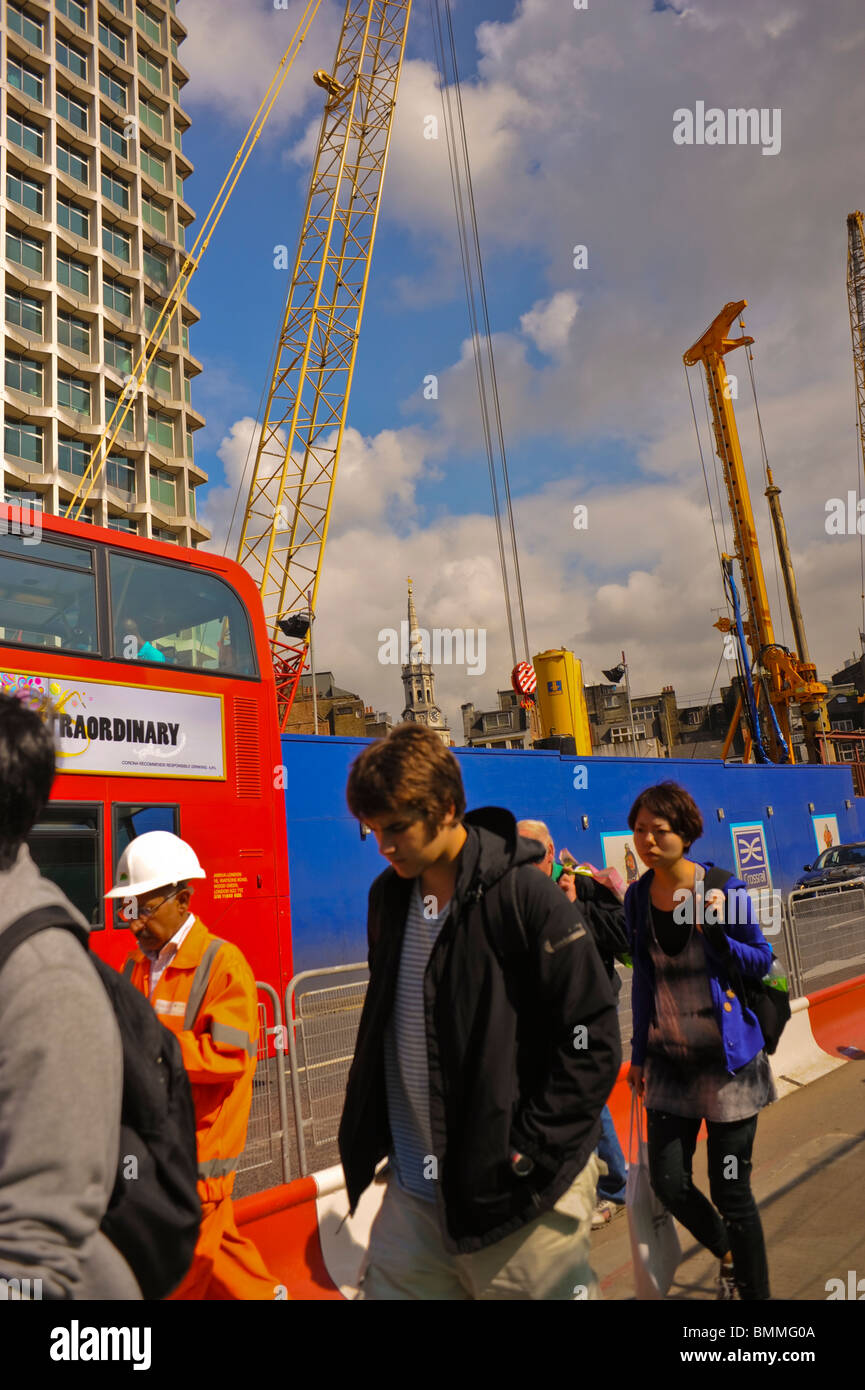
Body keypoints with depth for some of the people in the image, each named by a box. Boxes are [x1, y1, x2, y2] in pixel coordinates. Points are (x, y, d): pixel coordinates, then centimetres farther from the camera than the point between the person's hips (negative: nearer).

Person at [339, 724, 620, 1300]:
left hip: (520, 1202, -5)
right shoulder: (388, 896, 4)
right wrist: (368, 1136, 11)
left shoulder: (524, 896, -17)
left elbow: (594, 1040, -15)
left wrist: (530, 1153, -14)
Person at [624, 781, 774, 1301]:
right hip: (668, 1061, 4)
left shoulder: (723, 887, -12)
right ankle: (729, 1255, 36)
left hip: (727, 1060, -4)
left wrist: (716, 931, -23)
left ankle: (756, 1288, 28)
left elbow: (762, 961, -3)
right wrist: (640, 1053, 14)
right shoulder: (638, 897, 0)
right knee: (669, 1183, 6)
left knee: (731, 1190, 3)